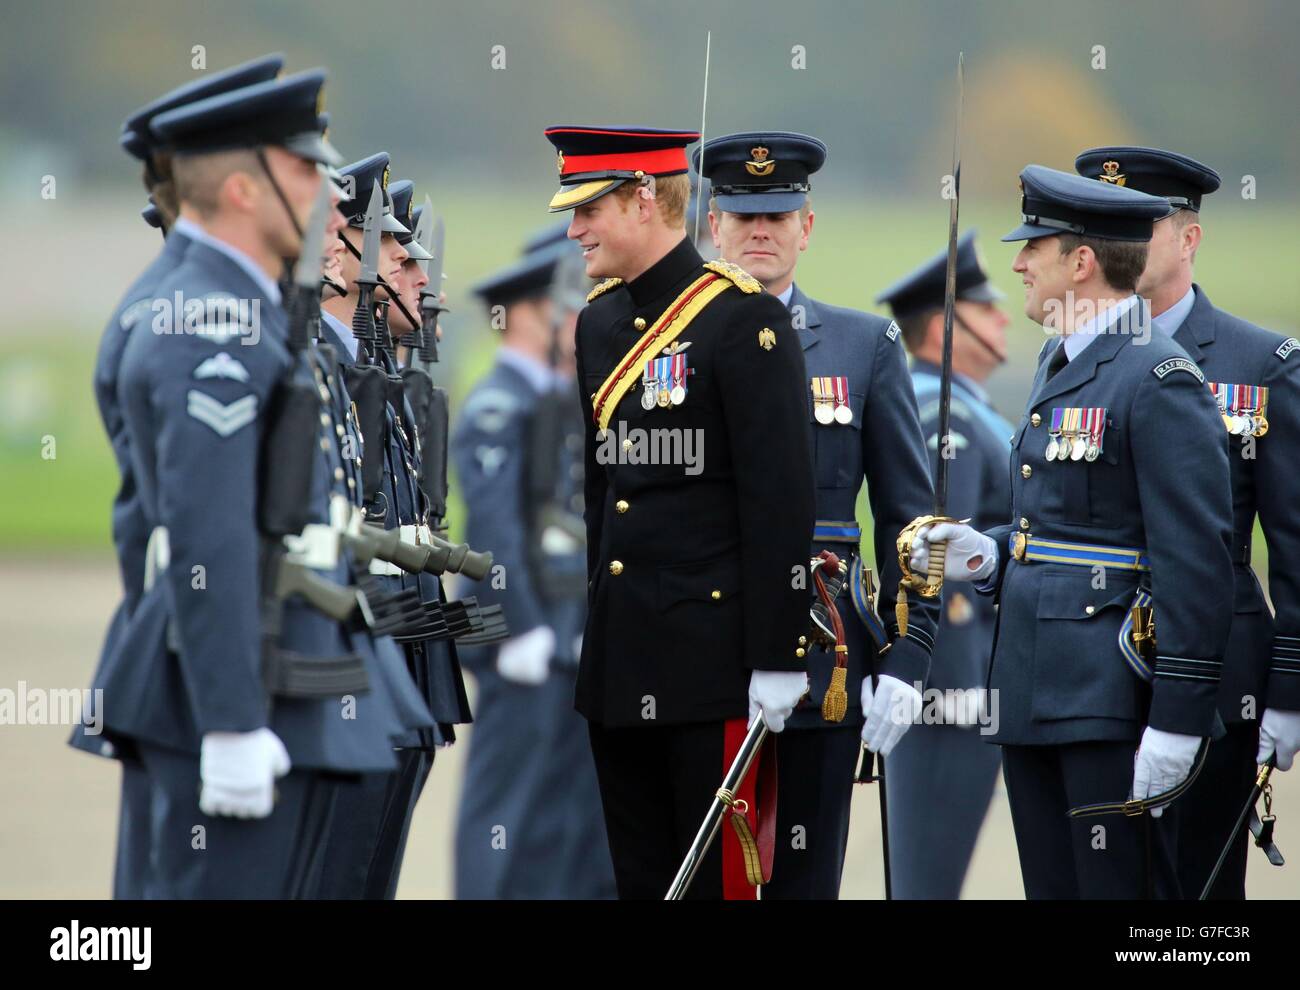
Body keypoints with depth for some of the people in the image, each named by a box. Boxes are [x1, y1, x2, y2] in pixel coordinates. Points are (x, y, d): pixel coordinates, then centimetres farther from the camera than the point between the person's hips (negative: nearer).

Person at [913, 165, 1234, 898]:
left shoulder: (1159, 378, -13)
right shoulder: (1061, 367, 17)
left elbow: (1195, 560, -17)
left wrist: (1177, 722, -21)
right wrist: (989, 556, 6)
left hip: (1112, 701, -10)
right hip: (1037, 696, 10)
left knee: (1122, 888, -8)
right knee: (1054, 889, 11)